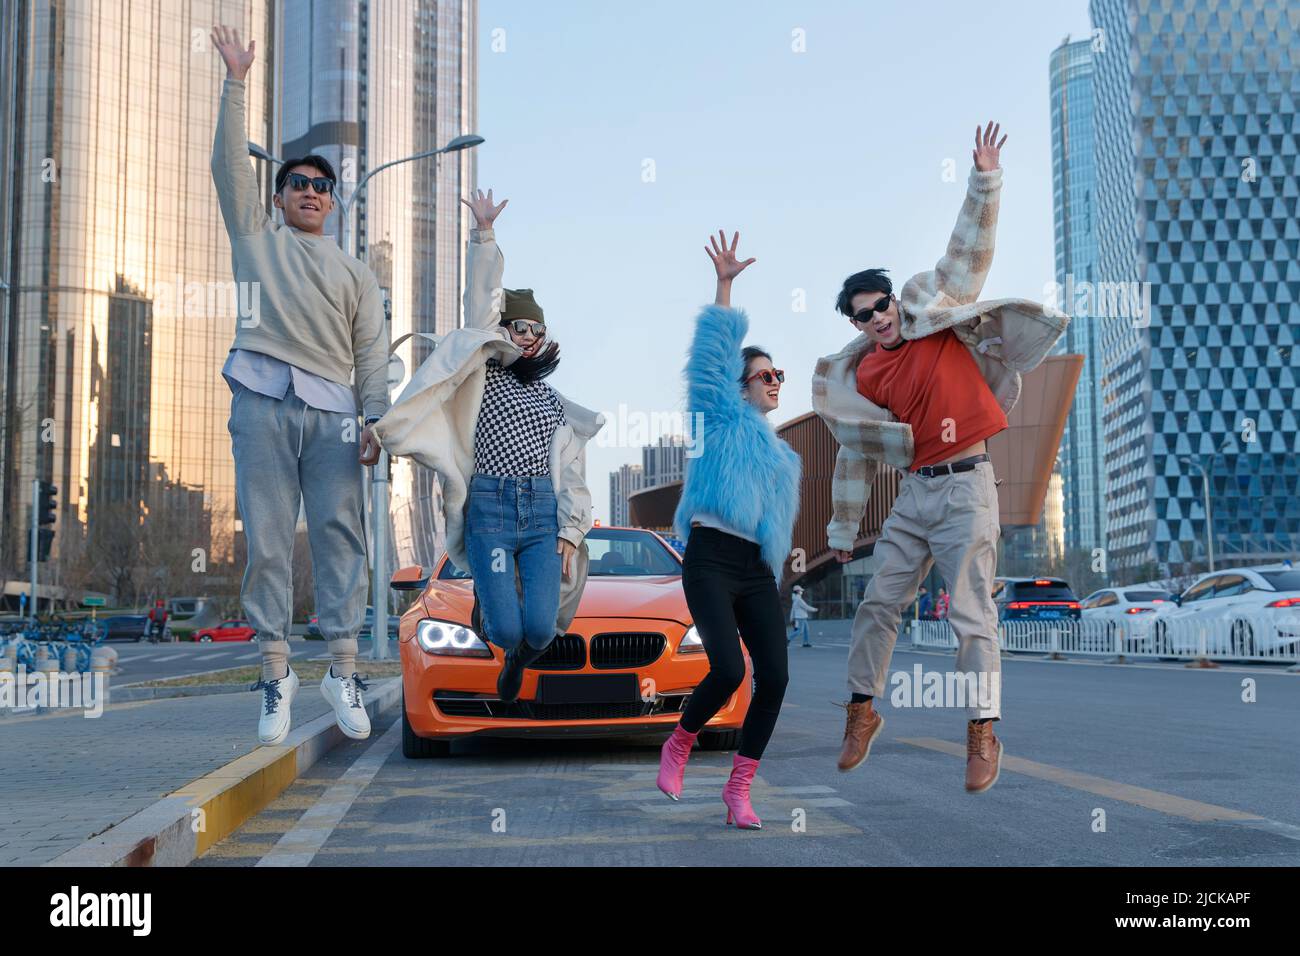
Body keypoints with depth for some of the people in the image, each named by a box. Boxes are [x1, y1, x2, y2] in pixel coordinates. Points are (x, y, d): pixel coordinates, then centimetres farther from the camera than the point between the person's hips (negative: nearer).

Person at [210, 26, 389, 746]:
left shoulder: (356, 273, 23)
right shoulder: (256, 236, 22)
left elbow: (372, 355, 13)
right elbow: (230, 165, 10)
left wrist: (376, 421, 0)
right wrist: (235, 82, 4)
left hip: (332, 408, 1)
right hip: (264, 400, -1)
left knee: (339, 535, -7)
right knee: (267, 538, -5)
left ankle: (342, 668, -4)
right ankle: (275, 670, -2)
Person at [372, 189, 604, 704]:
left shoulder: (557, 405, 19)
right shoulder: (486, 375, 11)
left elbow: (572, 478, 14)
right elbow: (482, 301, 1)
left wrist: (569, 534, 1)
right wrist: (484, 236, -7)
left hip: (544, 513, 3)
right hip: (490, 510, -2)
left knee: (539, 628, -14)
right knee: (507, 629, -11)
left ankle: (517, 660, 25)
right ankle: (487, 599, 28)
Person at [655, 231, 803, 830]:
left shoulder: (776, 450, 26)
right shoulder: (722, 418, 7)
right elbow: (715, 348, -3)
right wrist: (724, 286, -6)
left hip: (757, 572, 7)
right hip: (710, 562, -6)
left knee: (774, 677, -8)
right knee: (728, 669, -21)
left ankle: (739, 789, 3)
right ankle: (678, 745, 8)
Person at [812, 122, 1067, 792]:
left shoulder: (933, 313, 1)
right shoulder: (859, 378, 8)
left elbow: (969, 252, -3)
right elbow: (856, 452, 15)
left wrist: (985, 179, -13)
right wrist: (843, 529, 17)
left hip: (966, 487, -4)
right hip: (914, 492, 4)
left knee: (971, 613, -5)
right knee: (878, 602, 7)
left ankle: (983, 736, 1)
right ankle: (862, 711, 23)